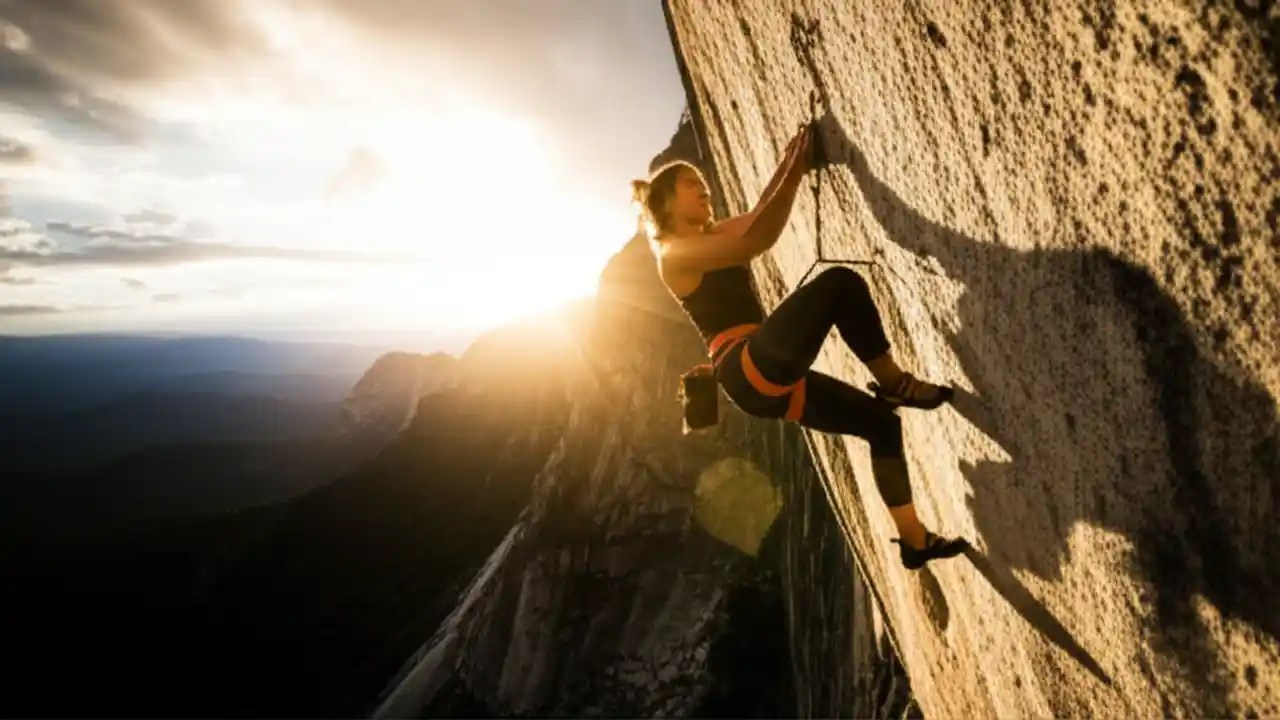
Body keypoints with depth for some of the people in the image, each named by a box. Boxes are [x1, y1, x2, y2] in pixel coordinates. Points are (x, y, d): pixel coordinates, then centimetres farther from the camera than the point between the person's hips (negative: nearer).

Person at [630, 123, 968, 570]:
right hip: (751, 371, -9)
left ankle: (914, 540, 25)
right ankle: (895, 384, -1)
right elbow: (755, 240, -18)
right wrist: (796, 173, -9)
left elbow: (760, 213, 29)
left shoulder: (711, 236, 23)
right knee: (839, 283, -20)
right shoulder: (675, 254, -5)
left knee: (881, 423, 12)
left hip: (768, 382, 10)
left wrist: (789, 165, 17)